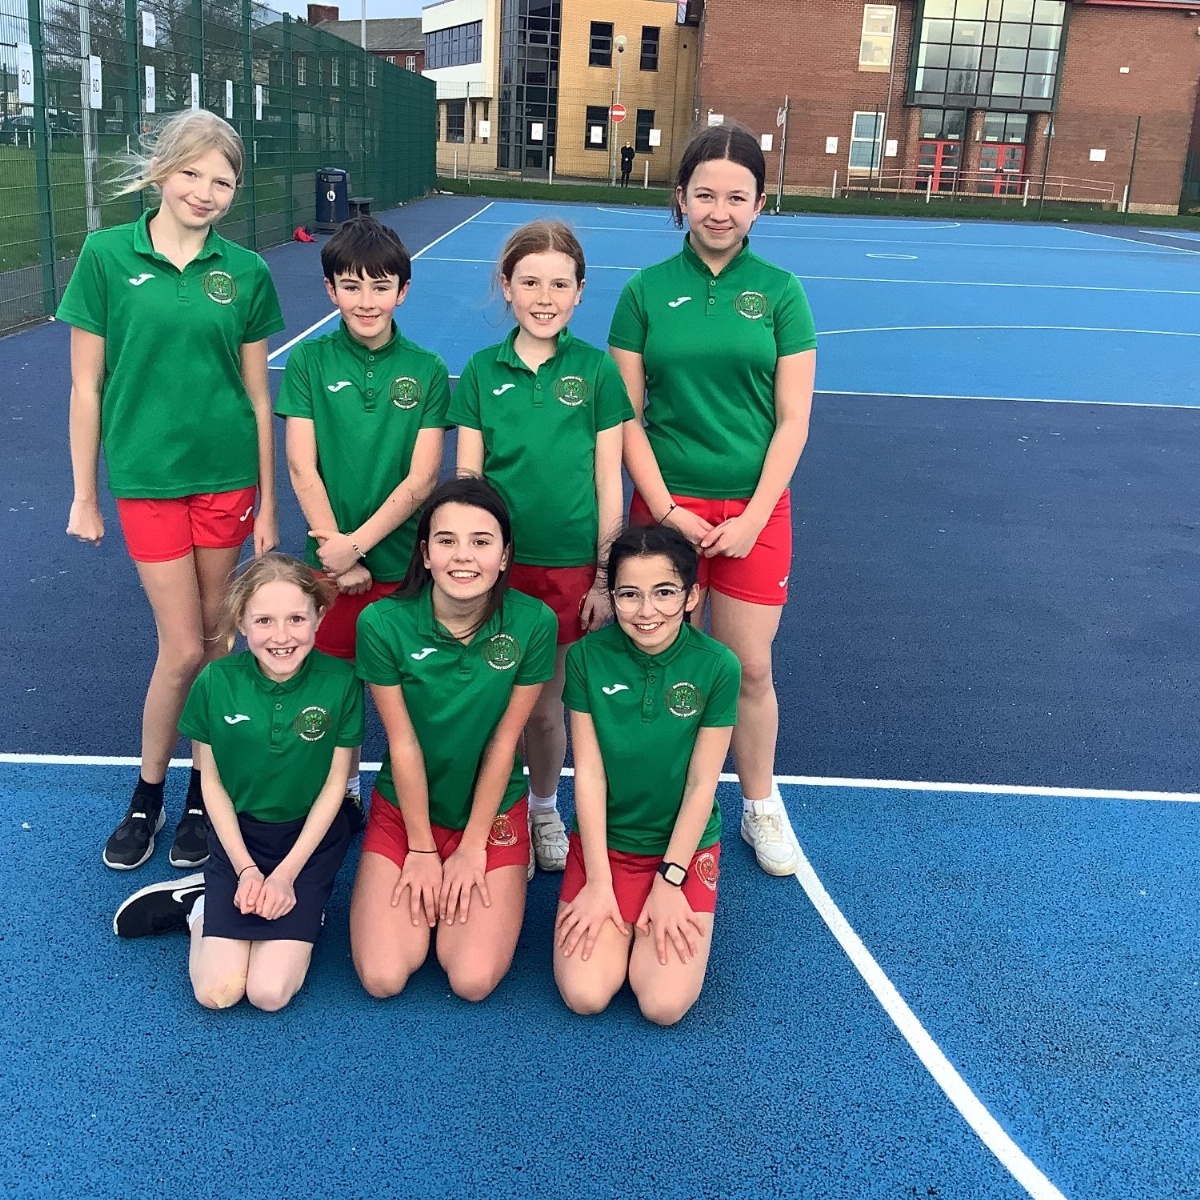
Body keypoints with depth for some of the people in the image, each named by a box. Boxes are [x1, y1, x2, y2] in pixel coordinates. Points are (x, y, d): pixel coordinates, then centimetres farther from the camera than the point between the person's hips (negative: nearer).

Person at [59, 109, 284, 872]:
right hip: (147, 476, -1)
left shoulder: (246, 271, 0)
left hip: (227, 476, 2)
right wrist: (84, 495, 1)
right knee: (183, 648, -1)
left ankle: (203, 790, 26)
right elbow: (87, 385, -1)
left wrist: (268, 502, 5)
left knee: (215, 640, 9)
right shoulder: (108, 255, -5)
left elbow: (258, 393, 4)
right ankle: (147, 797, 23)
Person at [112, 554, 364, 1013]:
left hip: (311, 835, 0)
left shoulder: (339, 682, -17)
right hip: (239, 831, 1)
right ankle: (203, 906, 15)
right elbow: (211, 780, -3)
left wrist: (286, 873, -12)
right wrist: (245, 869, -11)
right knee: (216, 992, -11)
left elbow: (335, 782, -8)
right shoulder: (216, 683, -14)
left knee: (270, 992, -13)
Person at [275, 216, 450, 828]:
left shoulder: (427, 371, -1)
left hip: (403, 557, 0)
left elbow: (421, 478, -6)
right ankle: (341, 788, 28)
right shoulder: (309, 360, 0)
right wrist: (340, 558, -10)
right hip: (329, 555, 1)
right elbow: (301, 466, -5)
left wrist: (357, 543, -15)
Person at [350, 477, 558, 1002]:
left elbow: (503, 742, -12)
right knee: (382, 978, -10)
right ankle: (426, 886, 19)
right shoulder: (382, 624, -19)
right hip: (402, 809, 0)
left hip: (494, 811, 0)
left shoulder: (533, 624, -19)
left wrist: (472, 846, -7)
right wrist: (422, 849, -6)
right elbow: (403, 744, -13)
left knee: (473, 981, -11)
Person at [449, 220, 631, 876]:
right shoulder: (482, 370, 0)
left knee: (545, 705, 11)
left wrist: (605, 578, -2)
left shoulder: (596, 370, -3)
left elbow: (608, 483, -1)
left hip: (570, 568, -1)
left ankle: (545, 809, 35)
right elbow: (466, 478, 3)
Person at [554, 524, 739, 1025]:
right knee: (585, 995, -14)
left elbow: (702, 783, -11)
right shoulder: (588, 657, -12)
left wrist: (669, 881, -11)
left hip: (685, 843, -1)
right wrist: (598, 881, -11)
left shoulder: (717, 667, -15)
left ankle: (656, 914, 15)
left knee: (664, 1005, -14)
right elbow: (589, 771, -10)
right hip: (604, 838, 1)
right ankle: (625, 919, 16)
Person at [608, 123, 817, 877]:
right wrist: (667, 511, -9)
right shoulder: (646, 292, 0)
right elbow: (626, 417, -1)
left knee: (750, 668, 7)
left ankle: (761, 807, 28)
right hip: (666, 506, 0)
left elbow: (792, 420, -2)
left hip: (754, 510, 0)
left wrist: (752, 517, -9)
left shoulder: (780, 293, -1)